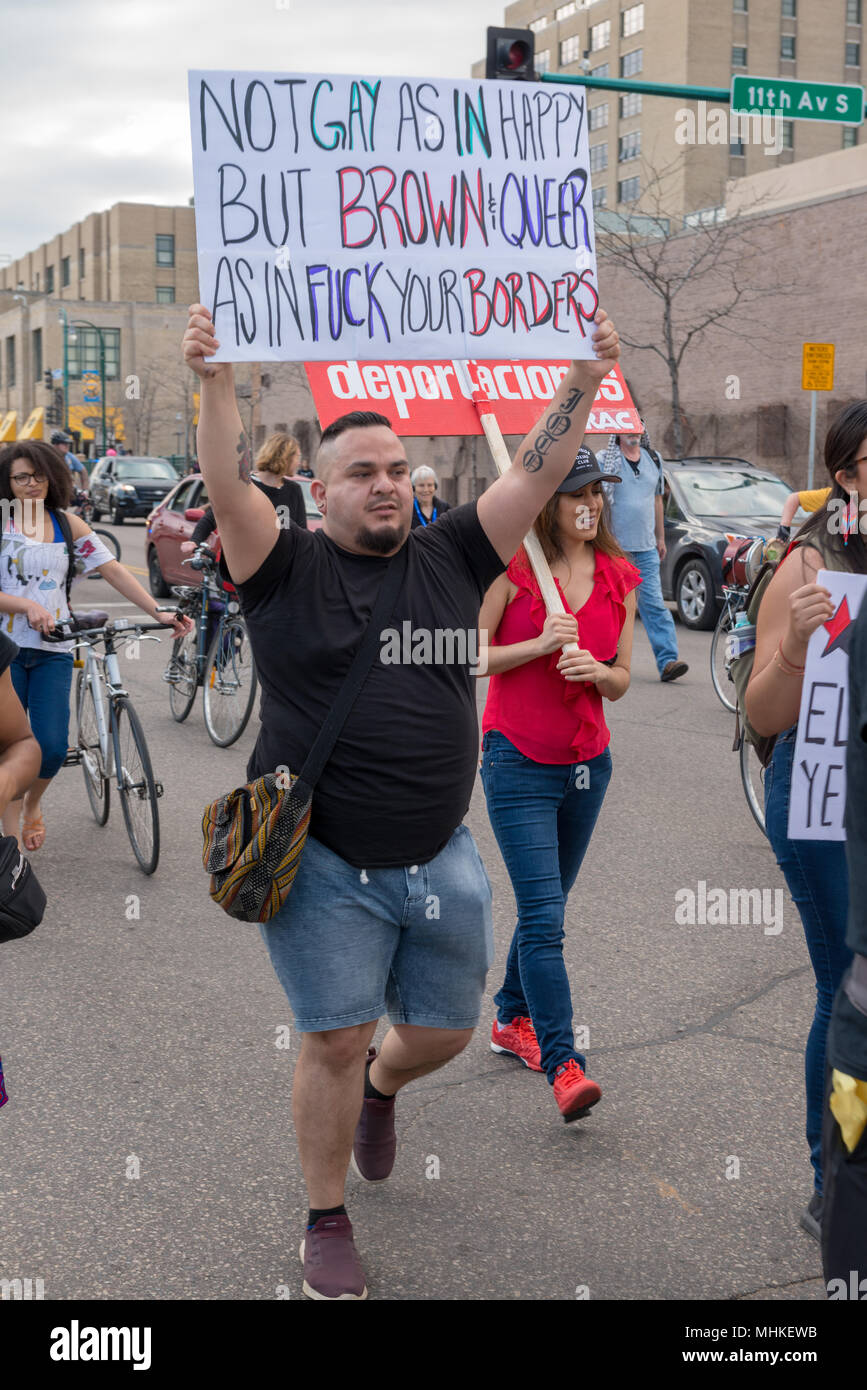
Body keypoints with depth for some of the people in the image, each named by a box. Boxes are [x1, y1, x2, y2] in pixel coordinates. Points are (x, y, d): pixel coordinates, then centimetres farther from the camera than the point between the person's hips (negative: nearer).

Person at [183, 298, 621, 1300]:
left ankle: (381, 1087, 51)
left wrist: (587, 377, -9)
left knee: (444, 1031, 15)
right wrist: (217, 382, -31)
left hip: (441, 859, 4)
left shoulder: (450, 557, 5)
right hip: (321, 862, -4)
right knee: (334, 1041, 4)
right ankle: (327, 1223, 24)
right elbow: (229, 486, -19)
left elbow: (536, 473, -1)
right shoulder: (288, 569, -4)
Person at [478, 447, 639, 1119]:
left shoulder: (619, 577, 5)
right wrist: (541, 645, -18)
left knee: (547, 905, 17)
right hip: (518, 761, -5)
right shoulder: (512, 567, -9)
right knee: (544, 914, -11)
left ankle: (512, 1018, 36)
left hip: (588, 761, 5)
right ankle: (562, 1063, -8)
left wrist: (596, 670, -13)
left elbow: (622, 679, 10)